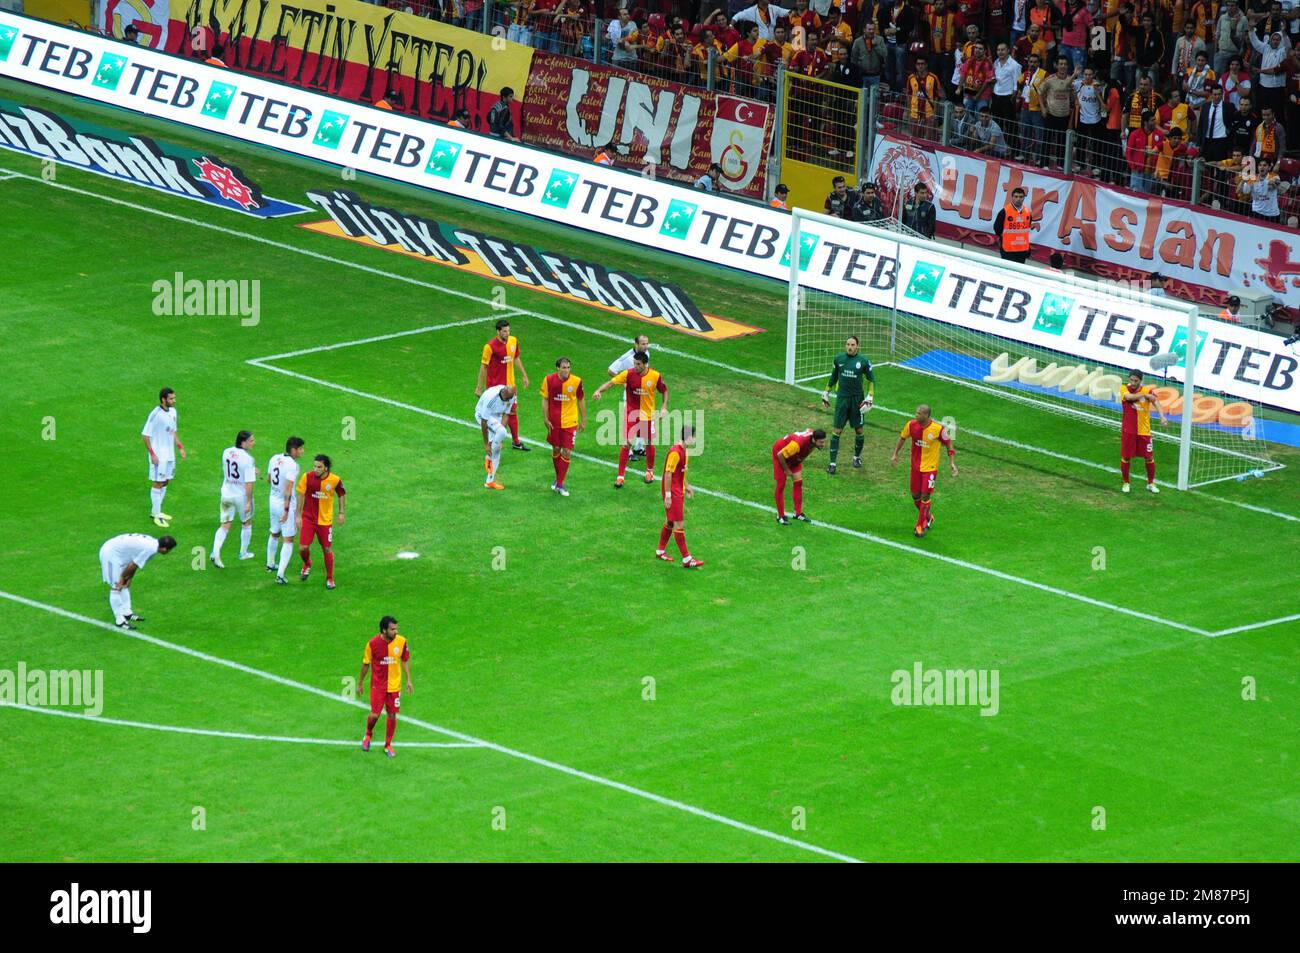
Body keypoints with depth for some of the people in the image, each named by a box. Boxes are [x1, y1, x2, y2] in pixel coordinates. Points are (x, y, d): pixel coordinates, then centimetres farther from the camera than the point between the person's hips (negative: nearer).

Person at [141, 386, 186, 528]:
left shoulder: (172, 412, 5)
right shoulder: (155, 414, -20)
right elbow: (145, 435, -17)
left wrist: (180, 447, 11)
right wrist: (152, 454, -20)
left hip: (170, 455, 8)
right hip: (159, 456, -8)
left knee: (165, 483, 15)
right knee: (158, 483, -2)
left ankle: (156, 511, 27)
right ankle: (156, 515, 6)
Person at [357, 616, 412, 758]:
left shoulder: (401, 641, -9)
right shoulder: (373, 644, -15)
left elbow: (405, 661, 7)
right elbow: (365, 664, -2)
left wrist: (408, 680, 3)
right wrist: (360, 684, 5)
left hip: (394, 686, 2)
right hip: (377, 685, -2)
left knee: (392, 715, 6)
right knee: (374, 715, -6)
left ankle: (388, 745, 24)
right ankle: (368, 735, 27)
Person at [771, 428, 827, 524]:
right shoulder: (798, 443, -45)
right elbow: (780, 455, -34)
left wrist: (800, 461, 6)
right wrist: (787, 470, -19)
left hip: (795, 457, 7)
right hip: (781, 456, -7)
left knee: (798, 482, 4)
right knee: (781, 485, -5)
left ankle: (798, 514, 12)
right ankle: (780, 516, 4)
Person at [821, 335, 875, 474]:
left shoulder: (863, 360, -6)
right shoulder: (838, 358, 0)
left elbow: (871, 379, 4)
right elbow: (833, 377, 14)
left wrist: (870, 397, -3)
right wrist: (826, 393, 17)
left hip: (857, 399, -1)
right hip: (842, 398, 1)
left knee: (859, 430, 9)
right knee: (836, 430, -4)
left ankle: (857, 457, 33)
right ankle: (832, 463, 0)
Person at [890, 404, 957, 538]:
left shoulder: (938, 428, -21)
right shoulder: (911, 425, -11)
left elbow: (948, 443, -6)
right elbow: (902, 438, 8)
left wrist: (952, 462, -10)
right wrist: (895, 455, 9)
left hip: (930, 466, -4)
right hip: (916, 465, 4)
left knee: (925, 495, -5)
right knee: (915, 495, 10)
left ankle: (920, 525, 10)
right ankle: (928, 517, 36)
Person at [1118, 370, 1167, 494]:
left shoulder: (1147, 391, -5)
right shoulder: (1124, 389, -5)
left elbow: (1156, 403, -21)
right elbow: (1129, 396, -29)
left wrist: (1162, 416, -39)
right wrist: (1144, 395, -25)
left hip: (1144, 431, 0)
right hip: (1128, 431, 0)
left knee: (1149, 457, 6)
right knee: (1125, 457, 5)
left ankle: (1151, 483, 23)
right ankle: (1125, 483, 22)